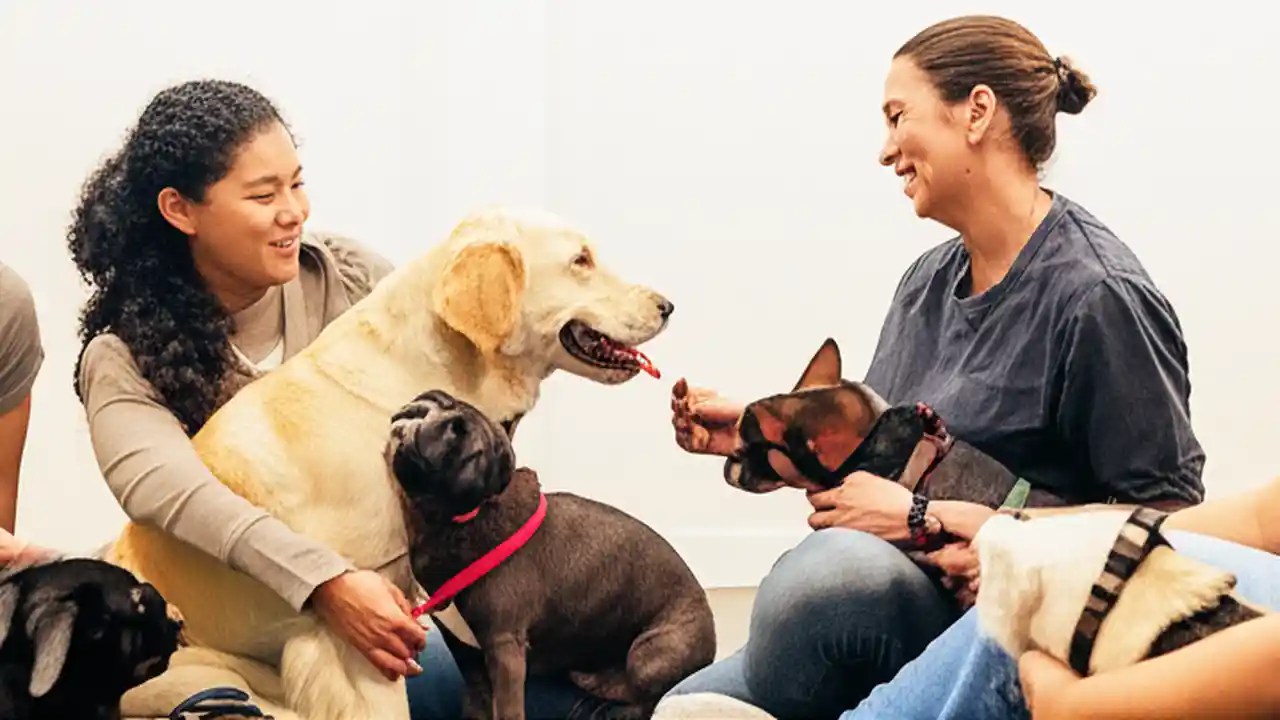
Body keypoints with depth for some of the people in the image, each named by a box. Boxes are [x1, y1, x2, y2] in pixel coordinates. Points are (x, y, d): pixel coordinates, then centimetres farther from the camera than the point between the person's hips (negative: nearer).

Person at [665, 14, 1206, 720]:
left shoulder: (1099, 296, -15)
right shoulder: (928, 281, 11)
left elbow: (1168, 516, -17)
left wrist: (930, 520, -19)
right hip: (896, 611, 8)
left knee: (830, 565, -34)